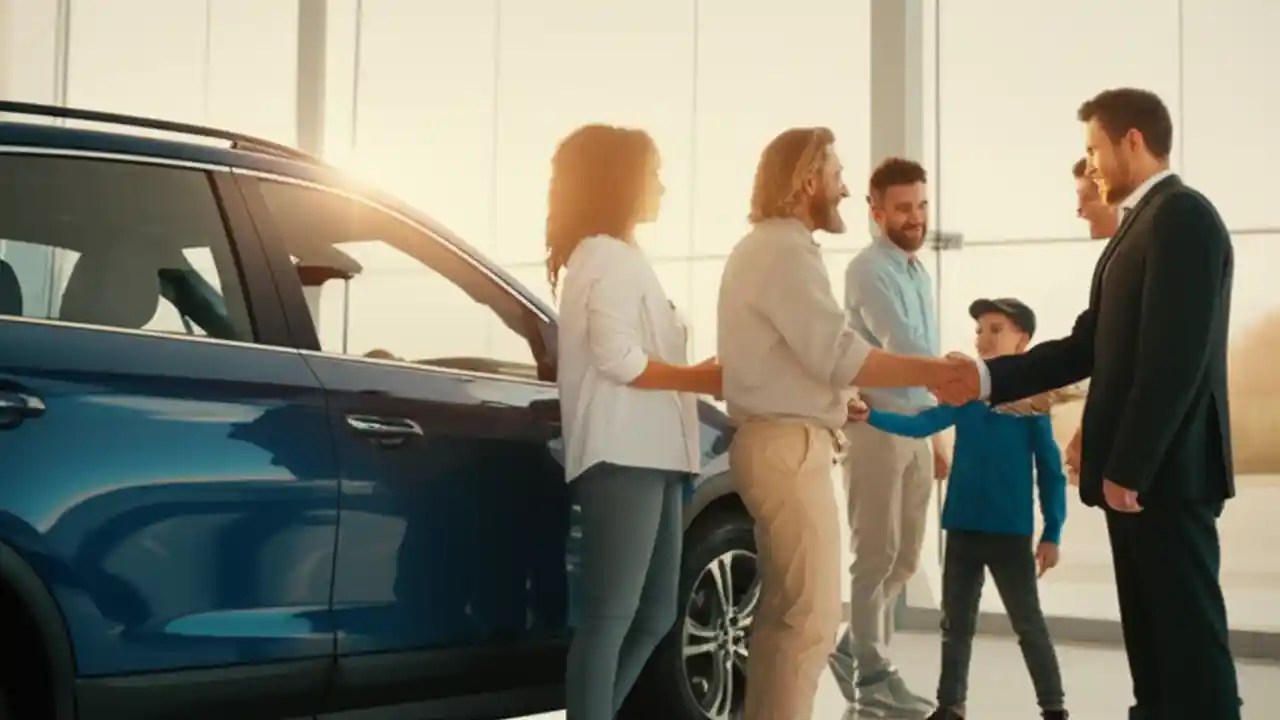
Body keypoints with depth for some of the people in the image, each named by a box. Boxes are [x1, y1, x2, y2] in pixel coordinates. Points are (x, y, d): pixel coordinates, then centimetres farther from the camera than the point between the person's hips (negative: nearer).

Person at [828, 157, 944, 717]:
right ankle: (872, 674, 9)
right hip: (878, 426, -8)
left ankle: (854, 650, 29)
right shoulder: (868, 271, -12)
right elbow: (903, 347, -25)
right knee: (877, 555, -1)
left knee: (905, 557, 14)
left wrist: (937, 436, 19)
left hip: (917, 428, 8)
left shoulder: (920, 275, 16)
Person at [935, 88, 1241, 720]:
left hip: (1162, 471, -10)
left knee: (1188, 634, -5)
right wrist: (985, 379, 10)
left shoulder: (1182, 216, -12)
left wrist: (1127, 468, -20)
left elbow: (1174, 358, -21)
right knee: (1153, 636, 14)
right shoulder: (1142, 224, 18)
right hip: (1136, 471, 10)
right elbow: (1090, 347, 16)